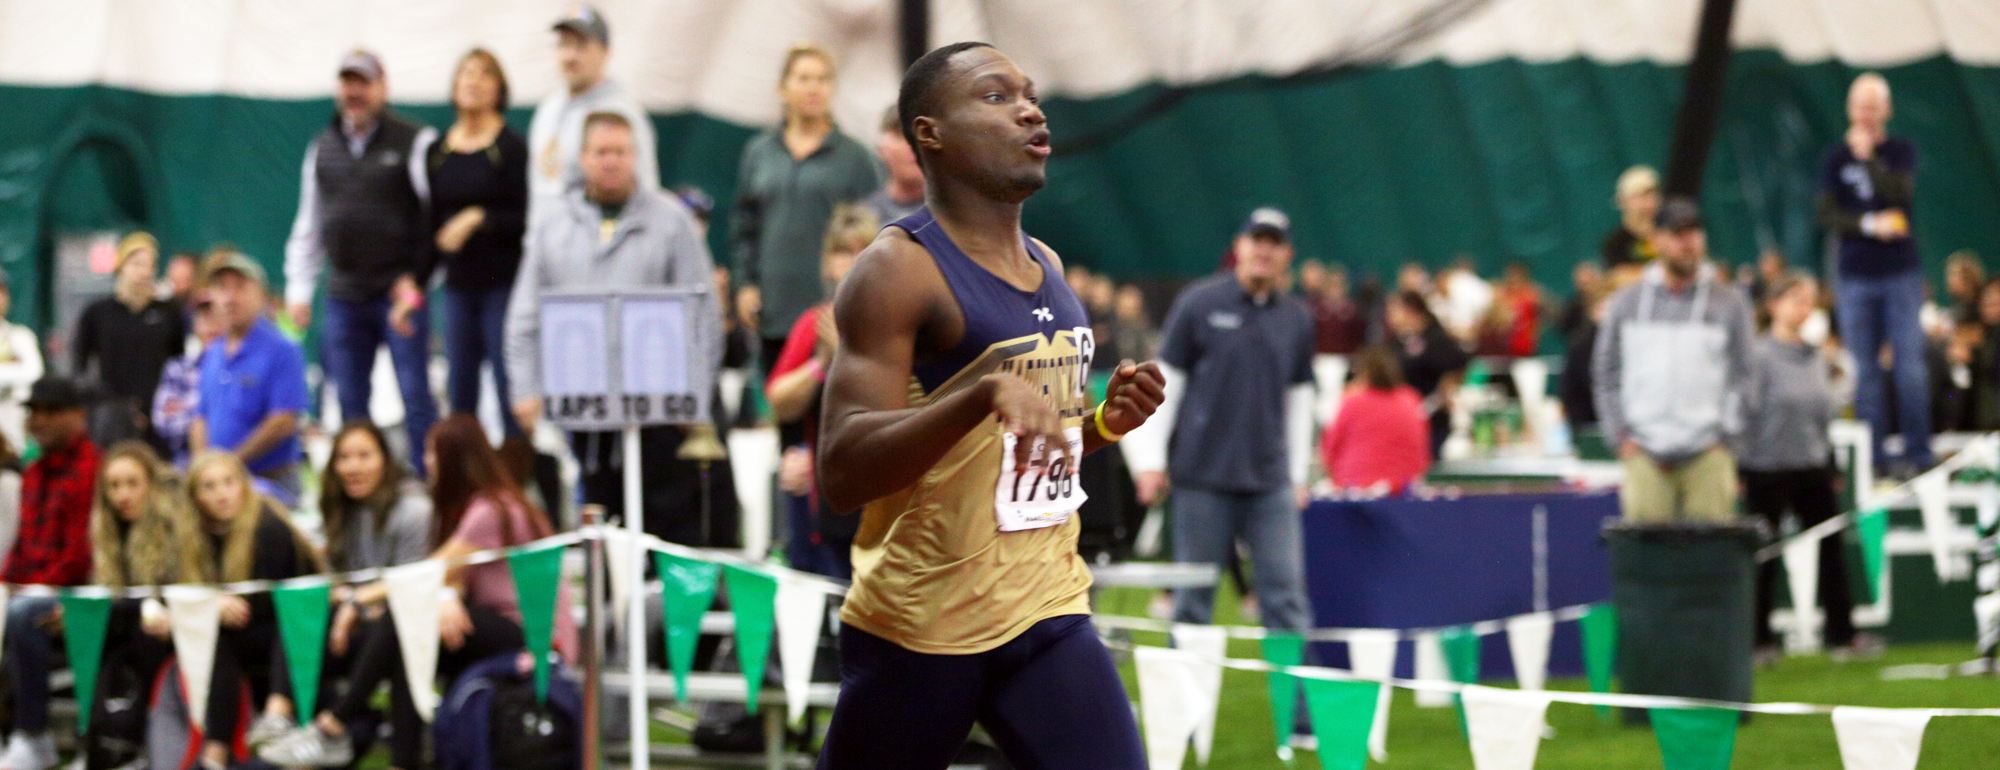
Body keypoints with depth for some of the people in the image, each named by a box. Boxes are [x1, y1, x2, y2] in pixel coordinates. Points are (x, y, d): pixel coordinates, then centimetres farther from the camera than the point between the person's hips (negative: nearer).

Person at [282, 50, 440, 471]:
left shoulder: (415, 143, -3)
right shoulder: (323, 148, 14)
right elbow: (308, 226, 21)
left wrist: (416, 283, -15)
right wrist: (299, 289, 14)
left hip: (400, 290, -5)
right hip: (345, 297, 5)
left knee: (415, 398, -7)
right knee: (350, 404, 7)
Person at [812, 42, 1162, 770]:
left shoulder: (1046, 265, 13)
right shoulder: (896, 271, -12)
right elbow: (842, 474, -21)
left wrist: (1104, 423, 5)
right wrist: (985, 392, -33)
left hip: (1046, 611, 6)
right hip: (918, 625, -6)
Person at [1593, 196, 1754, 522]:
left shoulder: (1729, 302, 8)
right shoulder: (1627, 303, 11)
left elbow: (1742, 376, 9)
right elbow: (1605, 373, 14)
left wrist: (1724, 434, -2)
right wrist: (1621, 435, 4)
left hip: (1708, 454, -1)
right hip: (1645, 453, 1)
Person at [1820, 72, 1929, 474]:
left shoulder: (1901, 151, 5)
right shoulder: (1836, 159, 9)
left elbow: (1900, 193, -13)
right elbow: (1827, 215, 2)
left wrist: (1867, 155, -11)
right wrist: (1870, 225, -11)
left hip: (1901, 272, -2)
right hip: (1855, 275, 2)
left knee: (1910, 365, -6)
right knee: (1865, 371, 0)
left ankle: (1917, 453, -3)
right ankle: (1873, 455, 4)